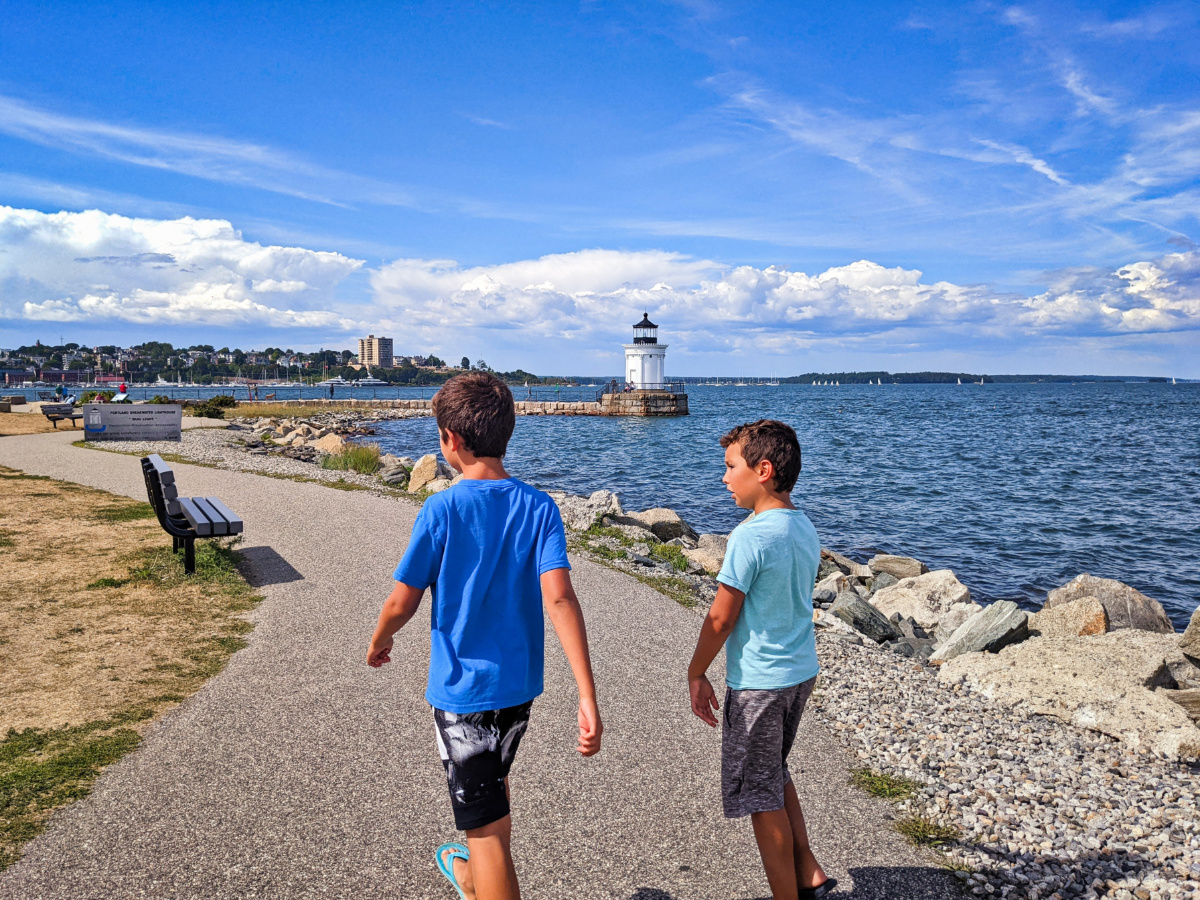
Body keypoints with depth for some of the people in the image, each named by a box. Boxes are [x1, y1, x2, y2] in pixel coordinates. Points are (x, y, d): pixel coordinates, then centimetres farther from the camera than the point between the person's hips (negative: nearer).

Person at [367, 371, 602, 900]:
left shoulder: (442, 510, -17)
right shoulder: (539, 508, -9)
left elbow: (402, 603, -11)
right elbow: (559, 598, -18)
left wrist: (379, 641, 12)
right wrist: (588, 696, -21)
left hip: (462, 689, -5)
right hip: (520, 684, 6)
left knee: (487, 830, 5)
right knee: (493, 783, 31)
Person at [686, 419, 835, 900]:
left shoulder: (751, 536, -22)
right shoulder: (805, 528, 4)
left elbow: (721, 618, -18)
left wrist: (696, 673, -4)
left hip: (758, 682, -9)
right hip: (801, 672, 9)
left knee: (762, 797, 7)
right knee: (775, 778, 26)